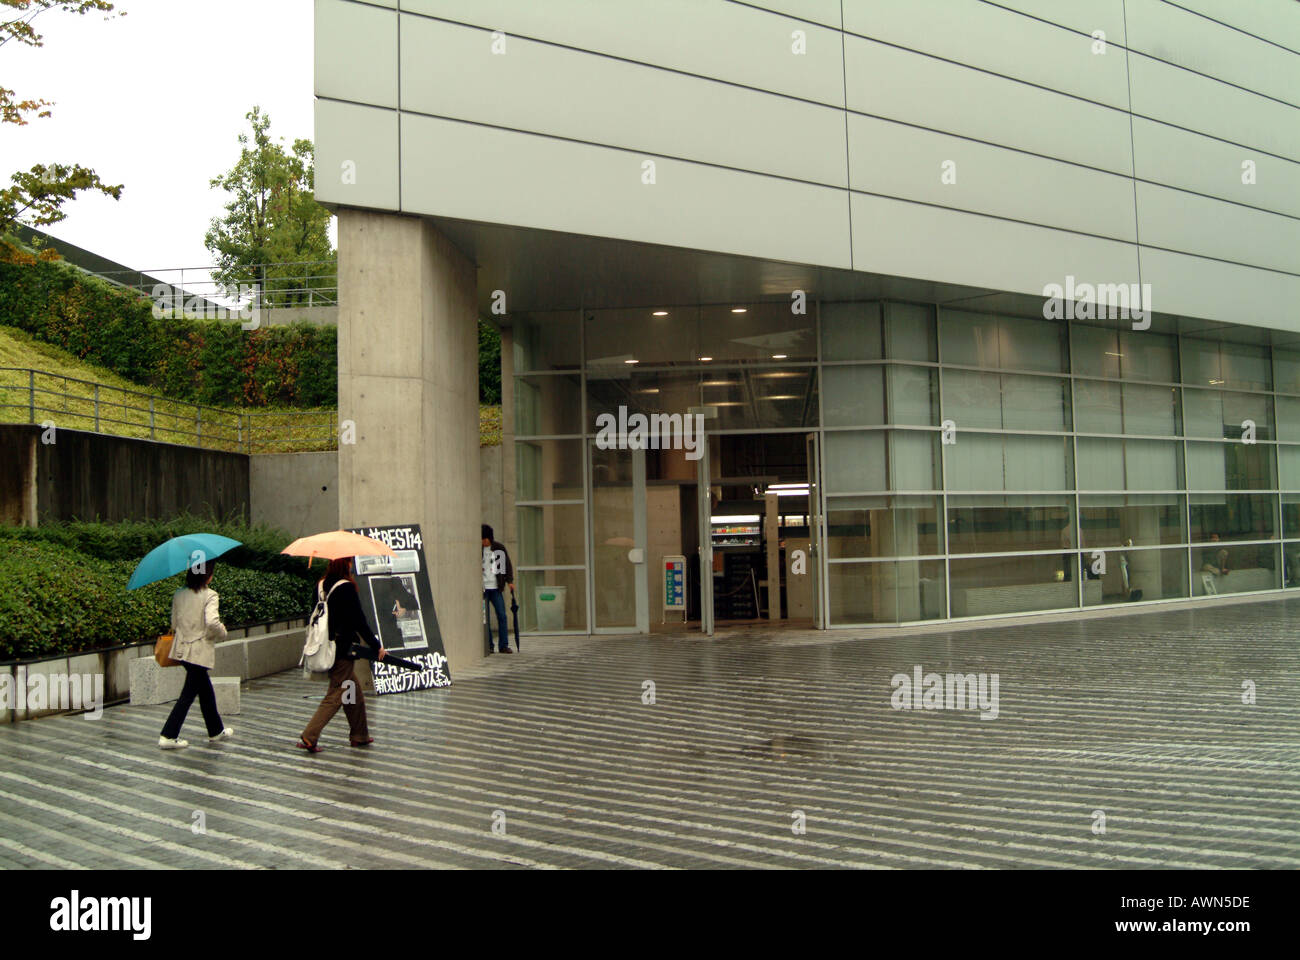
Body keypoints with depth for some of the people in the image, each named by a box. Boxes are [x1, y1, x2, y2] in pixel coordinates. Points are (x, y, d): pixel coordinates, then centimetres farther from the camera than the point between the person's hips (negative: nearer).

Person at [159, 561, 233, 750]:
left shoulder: (178, 594, 5)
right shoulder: (209, 596, -15)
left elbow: (174, 622, 11)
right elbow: (212, 622, -27)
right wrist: (222, 633, -9)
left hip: (182, 648, 8)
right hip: (200, 651, -8)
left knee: (206, 690, 19)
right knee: (189, 693, 1)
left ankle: (216, 731, 31)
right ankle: (168, 736, 0)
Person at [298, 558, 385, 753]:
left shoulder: (321, 585, 5)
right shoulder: (346, 588, -16)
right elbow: (359, 621, -13)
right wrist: (377, 646, -4)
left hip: (325, 647, 8)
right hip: (343, 649, -8)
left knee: (355, 691, 18)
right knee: (336, 694, 0)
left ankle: (360, 735, 25)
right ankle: (309, 738, -4)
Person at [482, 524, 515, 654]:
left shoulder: (499, 548, 6)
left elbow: (507, 565, 11)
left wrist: (510, 581, 1)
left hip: (496, 588, 1)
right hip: (482, 588, -1)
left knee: (502, 616, -2)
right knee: (485, 618, -2)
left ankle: (503, 645, 4)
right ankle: (488, 646, 6)